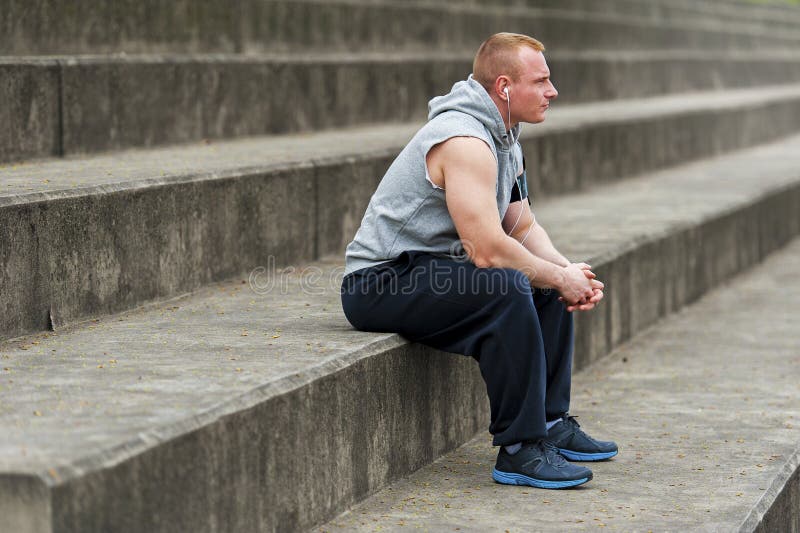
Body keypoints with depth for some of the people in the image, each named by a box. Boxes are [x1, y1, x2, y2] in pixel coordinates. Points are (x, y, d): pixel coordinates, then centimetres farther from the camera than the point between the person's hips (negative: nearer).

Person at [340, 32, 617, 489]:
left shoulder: (505, 139, 10)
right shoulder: (465, 140, -23)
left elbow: (523, 226, 15)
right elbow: (488, 249, -29)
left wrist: (569, 271, -3)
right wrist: (558, 277, -16)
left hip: (429, 272, 11)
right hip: (380, 284, -11)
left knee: (550, 285, 10)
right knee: (507, 288, -31)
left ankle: (551, 424, 15)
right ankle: (519, 449, -25)